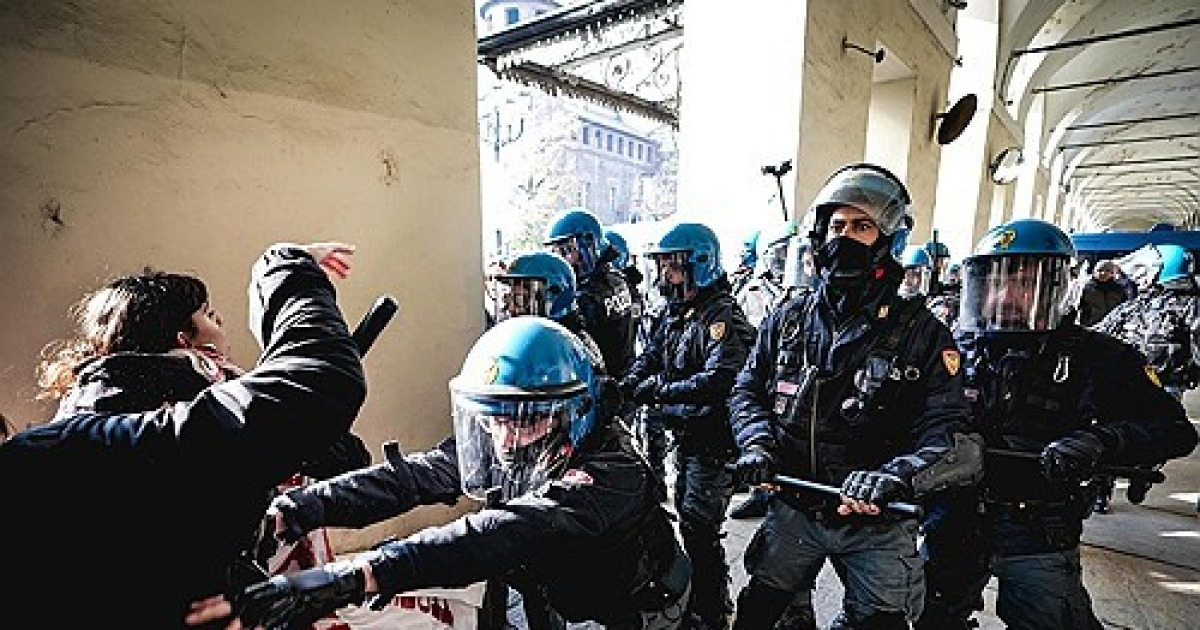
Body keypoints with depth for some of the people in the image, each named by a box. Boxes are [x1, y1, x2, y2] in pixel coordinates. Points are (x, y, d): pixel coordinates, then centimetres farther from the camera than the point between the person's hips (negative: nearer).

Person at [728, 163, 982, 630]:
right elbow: (747, 390, 5)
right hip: (792, 513, 3)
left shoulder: (920, 333, -8)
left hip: (878, 525, -2)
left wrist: (894, 475, -31)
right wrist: (757, 442, -14)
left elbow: (948, 435, -13)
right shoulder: (787, 322, 0)